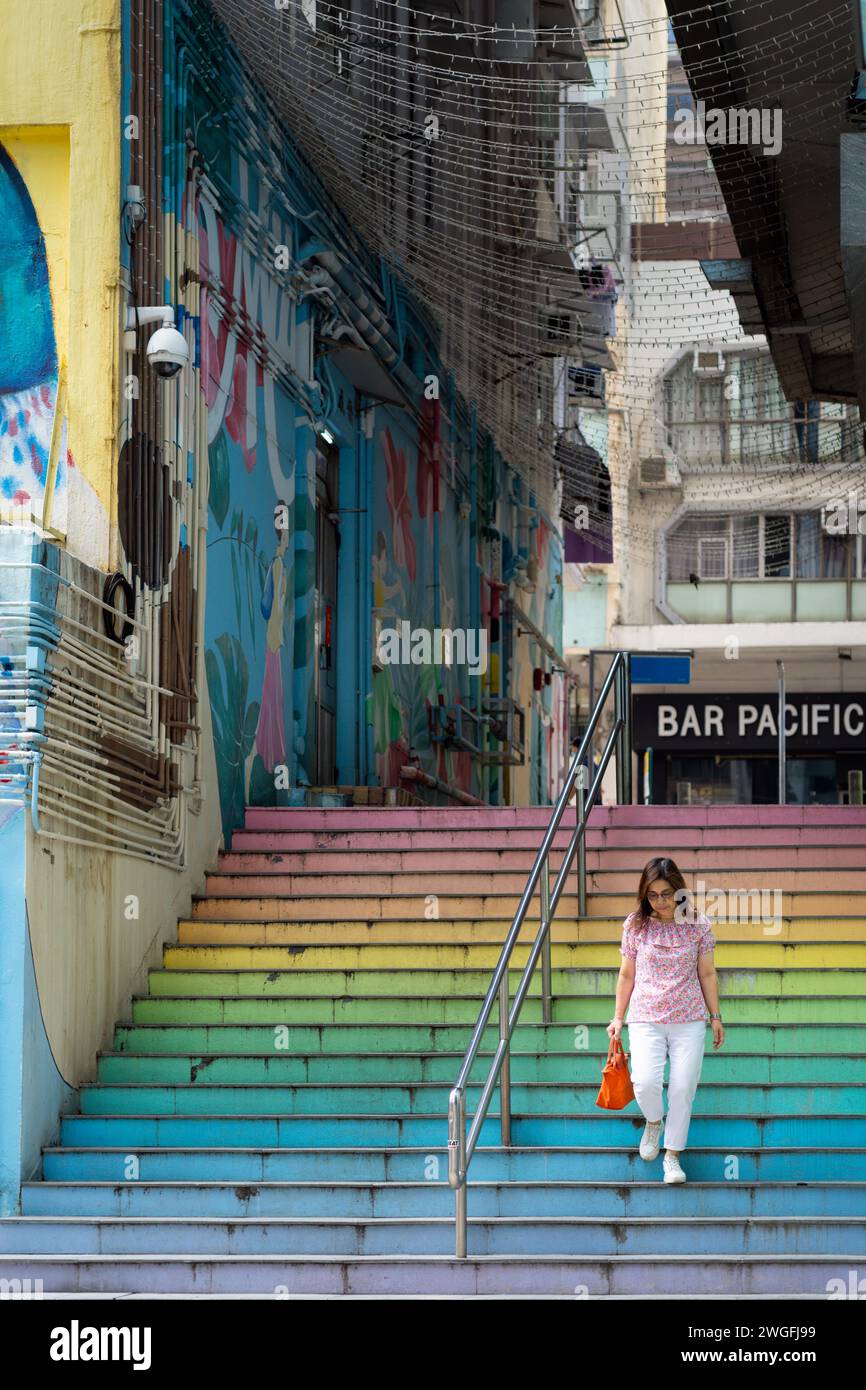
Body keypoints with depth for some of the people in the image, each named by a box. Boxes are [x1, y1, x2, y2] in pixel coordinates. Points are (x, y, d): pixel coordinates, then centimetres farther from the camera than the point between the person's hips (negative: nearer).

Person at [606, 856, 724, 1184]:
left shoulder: (698, 924, 0)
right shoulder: (635, 924, 0)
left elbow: (707, 973, 8)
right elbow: (627, 974, 9)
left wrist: (715, 1016, 8)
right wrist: (618, 1017, 10)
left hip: (689, 1021, 0)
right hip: (645, 1019, 0)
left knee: (683, 1088, -3)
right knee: (645, 1083, -18)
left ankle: (672, 1155, 13)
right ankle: (653, 1121, 16)